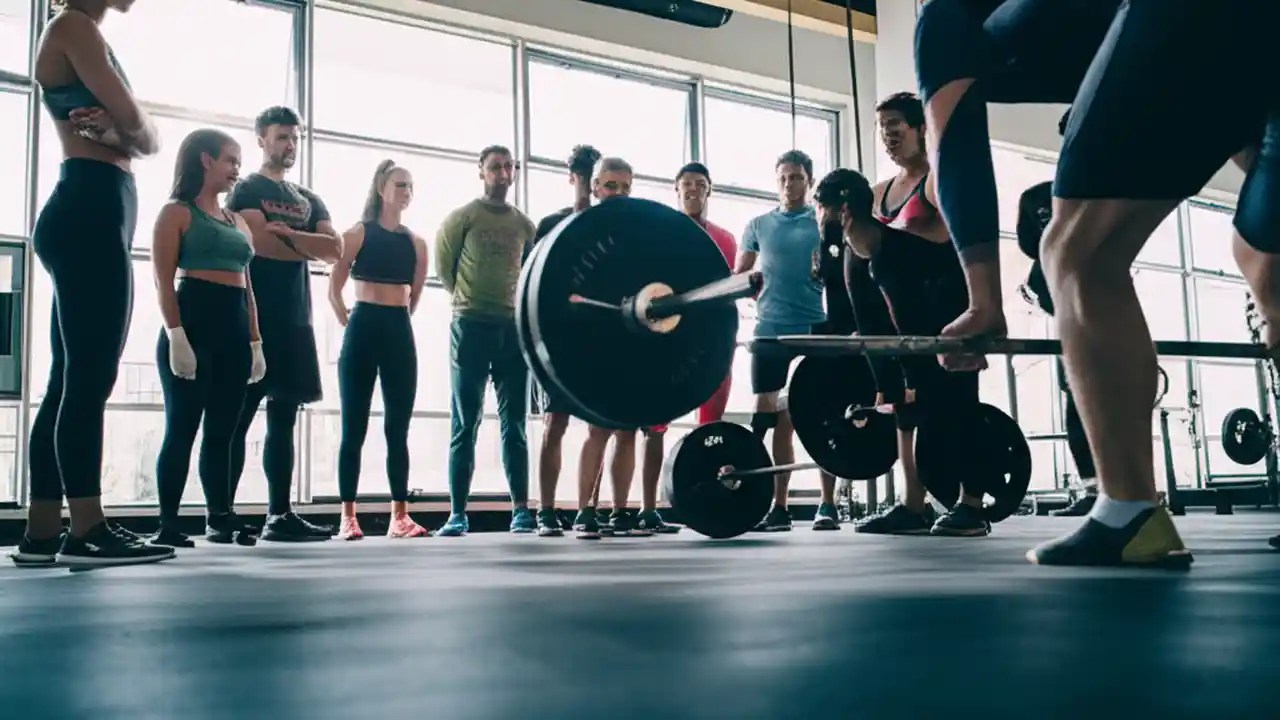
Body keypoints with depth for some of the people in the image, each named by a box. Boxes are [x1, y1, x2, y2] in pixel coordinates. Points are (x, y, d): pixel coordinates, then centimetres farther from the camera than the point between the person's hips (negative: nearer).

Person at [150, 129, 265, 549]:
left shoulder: (238, 221, 20)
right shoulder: (177, 213, 1)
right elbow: (163, 280, -8)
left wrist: (255, 343, 12)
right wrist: (176, 336, -18)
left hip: (234, 330, 6)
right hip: (194, 322, -6)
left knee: (221, 431, 7)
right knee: (183, 426, -5)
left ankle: (220, 519, 12)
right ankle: (167, 525, 0)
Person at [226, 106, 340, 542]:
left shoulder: (309, 200, 21)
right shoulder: (247, 190, 3)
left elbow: (335, 251, 5)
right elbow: (260, 244, -14)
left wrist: (289, 234, -9)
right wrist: (308, 247, 1)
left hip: (295, 320, 7)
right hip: (255, 318, -6)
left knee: (283, 421, 6)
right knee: (239, 419, -8)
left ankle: (280, 515, 8)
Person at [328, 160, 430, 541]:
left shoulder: (416, 242, 11)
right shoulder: (358, 233, 0)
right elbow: (334, 289, -1)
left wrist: (396, 322, 12)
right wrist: (350, 325, 1)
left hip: (400, 333, 4)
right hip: (362, 330, -4)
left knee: (398, 428, 4)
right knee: (354, 428, -1)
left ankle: (400, 516, 7)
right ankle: (348, 517, 2)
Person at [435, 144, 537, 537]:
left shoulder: (525, 225, 13)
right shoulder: (462, 217, 2)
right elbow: (444, 266, 5)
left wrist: (514, 304, 9)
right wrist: (472, 300, 7)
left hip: (514, 327, 4)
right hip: (472, 326, -3)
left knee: (514, 424, 3)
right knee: (465, 424, -4)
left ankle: (521, 510, 4)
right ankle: (457, 513, -1)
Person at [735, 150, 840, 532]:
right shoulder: (759, 225, 11)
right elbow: (738, 276, 14)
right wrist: (759, 298, -3)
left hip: (815, 328, -2)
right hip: (770, 329, 2)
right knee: (776, 419, 5)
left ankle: (828, 504, 4)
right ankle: (778, 506, 12)